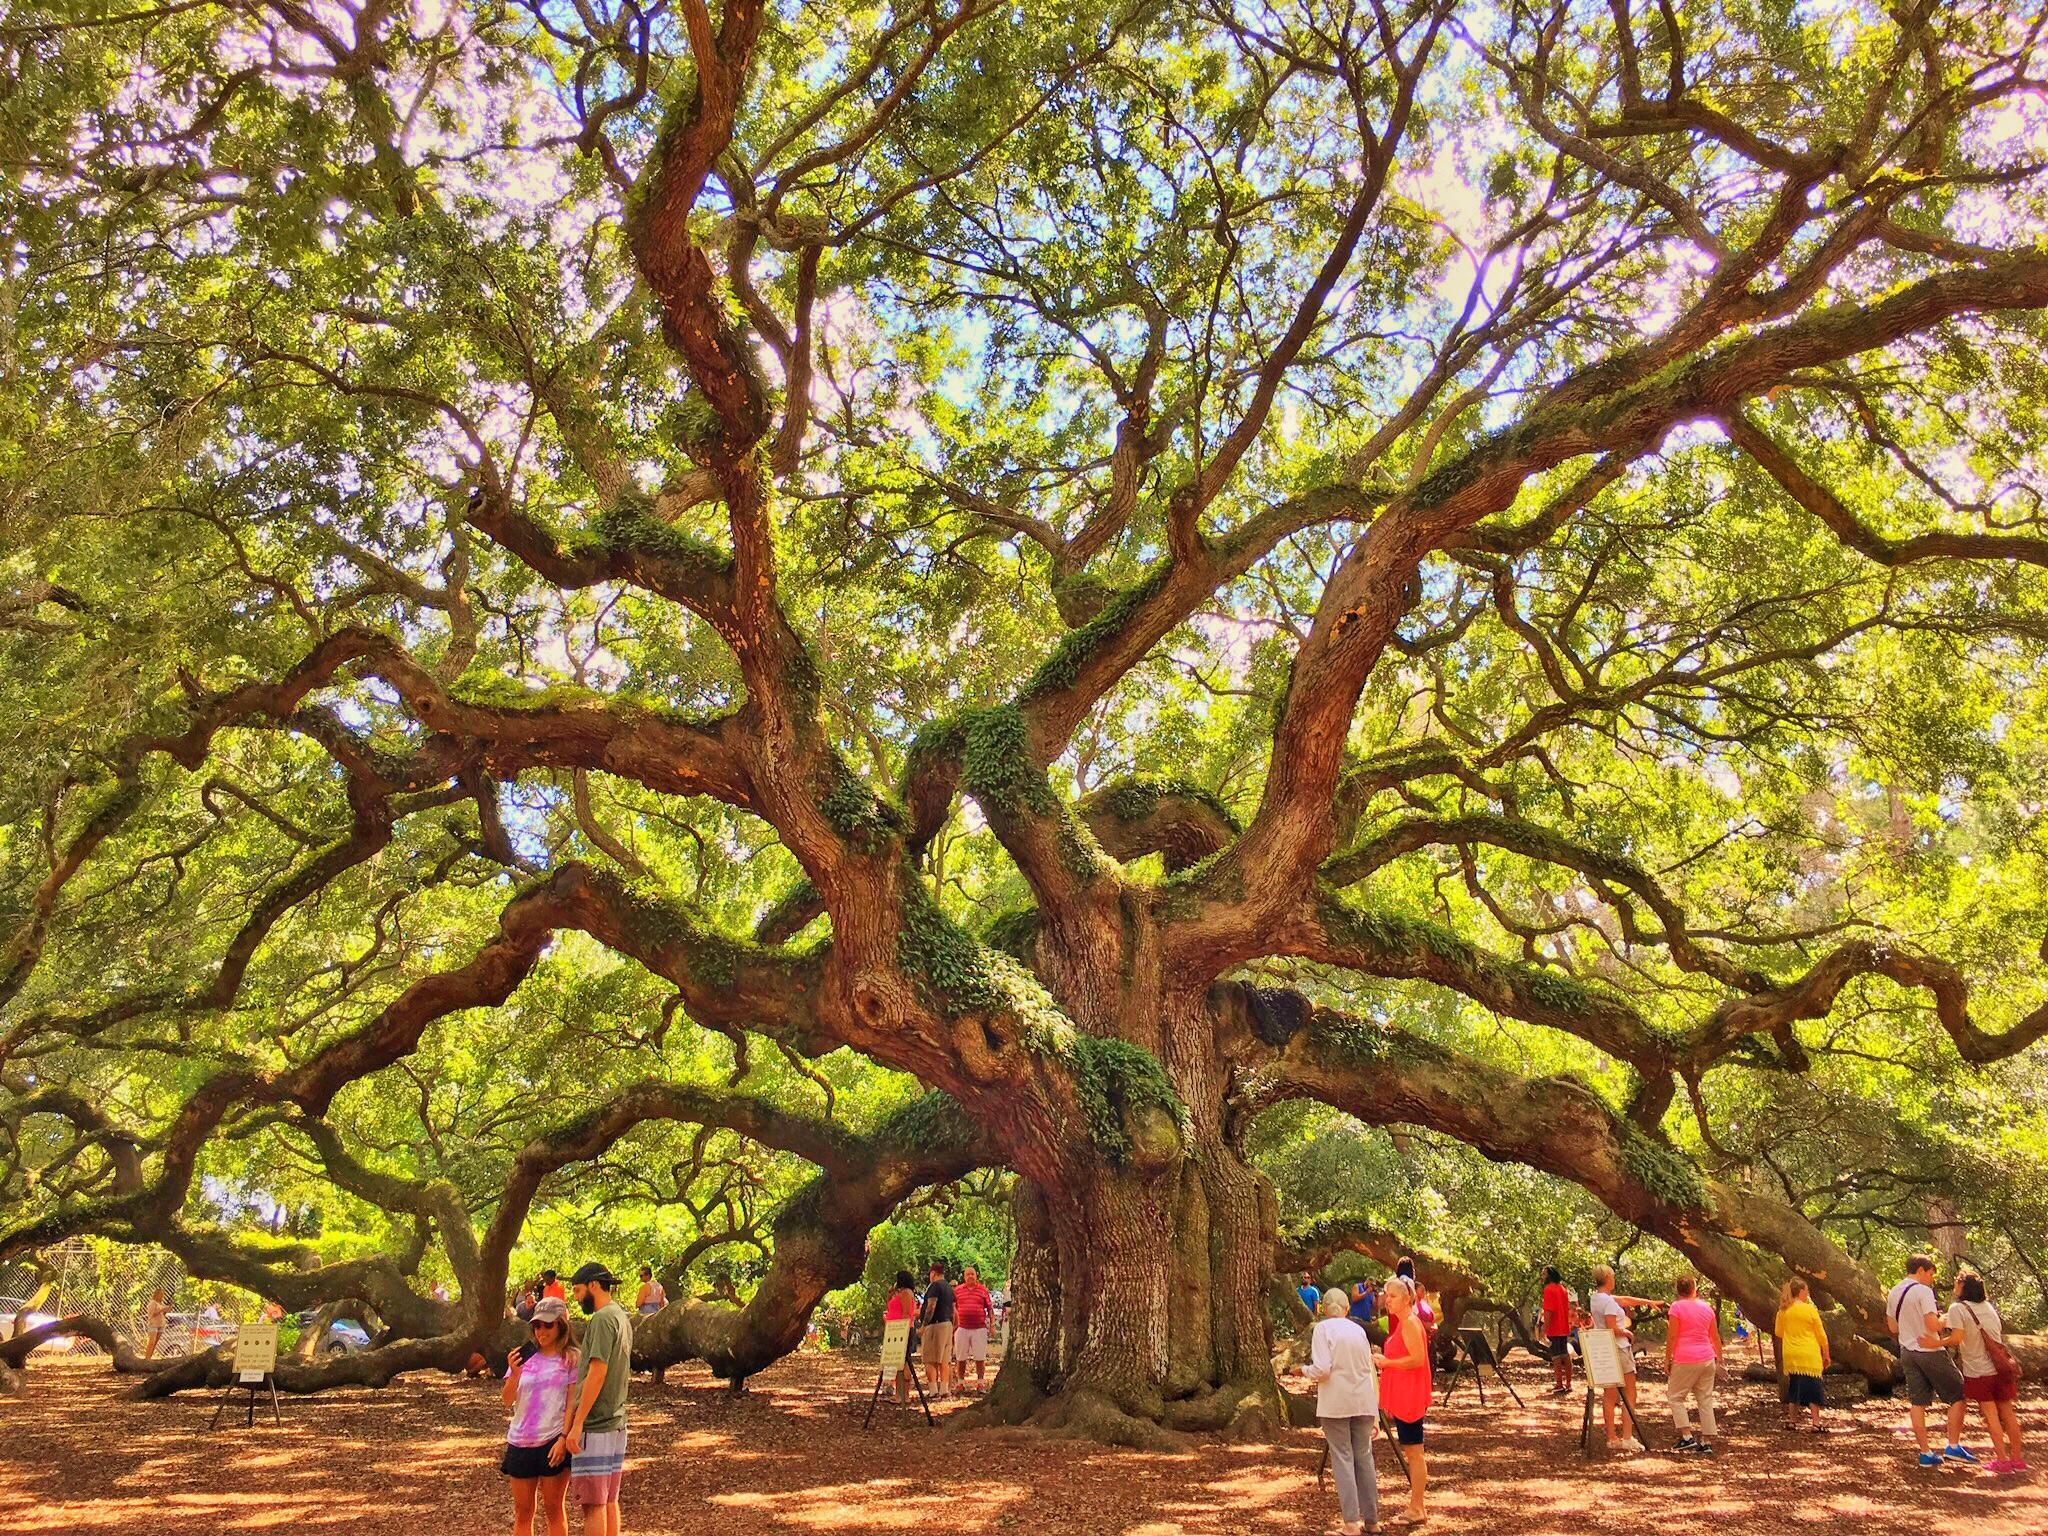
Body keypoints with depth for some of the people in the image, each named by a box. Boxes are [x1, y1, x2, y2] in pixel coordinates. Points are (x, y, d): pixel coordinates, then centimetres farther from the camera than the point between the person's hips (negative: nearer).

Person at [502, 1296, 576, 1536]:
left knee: (554, 1508, 5)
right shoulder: (524, 1356, 5)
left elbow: (572, 1403, -5)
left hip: (553, 1440, -4)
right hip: (521, 1441, 4)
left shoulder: (571, 1358, -3)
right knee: (522, 1511, 10)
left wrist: (565, 1438, -14)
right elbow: (507, 1401, 2)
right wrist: (514, 1374, -15)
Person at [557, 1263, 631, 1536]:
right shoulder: (623, 1318, 14)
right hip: (616, 1422, 9)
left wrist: (576, 1424, -18)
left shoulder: (603, 1319, -14)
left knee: (593, 1503, -4)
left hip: (595, 1426, -9)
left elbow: (597, 1373, -20)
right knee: (609, 1501, 12)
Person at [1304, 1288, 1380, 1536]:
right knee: (1364, 1457, 12)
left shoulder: (1323, 1328, -5)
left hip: (1336, 1403, -4)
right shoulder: (1359, 1330, 11)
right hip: (1363, 1402, 5)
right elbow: (1371, 1371, 13)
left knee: (1343, 1458, 0)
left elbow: (1322, 1370, -16)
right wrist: (1375, 1413, 18)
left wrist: (1305, 1370, 6)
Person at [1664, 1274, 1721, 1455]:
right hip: (1707, 1359, 5)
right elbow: (1716, 1337, 12)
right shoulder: (1706, 1307, 8)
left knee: (1675, 1396, 6)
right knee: (1705, 1399, 10)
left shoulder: (1677, 1307, -8)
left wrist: (1667, 1362, -3)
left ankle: (1687, 1437, -3)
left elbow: (1672, 1337, -9)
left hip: (1685, 1360, -5)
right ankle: (1707, 1442, 9)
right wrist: (1719, 1360, 21)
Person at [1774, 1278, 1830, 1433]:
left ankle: (1791, 1420, 16)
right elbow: (1821, 1335, -4)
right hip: (1809, 1356, -4)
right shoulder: (1810, 1309, -10)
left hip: (1790, 1356, 4)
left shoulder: (1783, 1310, 3)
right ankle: (1815, 1423, 1)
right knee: (1813, 1387, 3)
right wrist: (1826, 1354, 7)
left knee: (1794, 1386, 14)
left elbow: (1778, 1333, 11)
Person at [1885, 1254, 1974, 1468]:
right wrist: (1944, 1321, -4)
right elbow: (1932, 1325, -24)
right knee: (1958, 1395, 7)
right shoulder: (1923, 1291, -15)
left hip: (1907, 1352, 7)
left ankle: (1926, 1453, 9)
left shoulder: (1893, 1293, 10)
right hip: (1930, 1352, -7)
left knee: (1917, 1403, 8)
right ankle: (1953, 1446, 6)